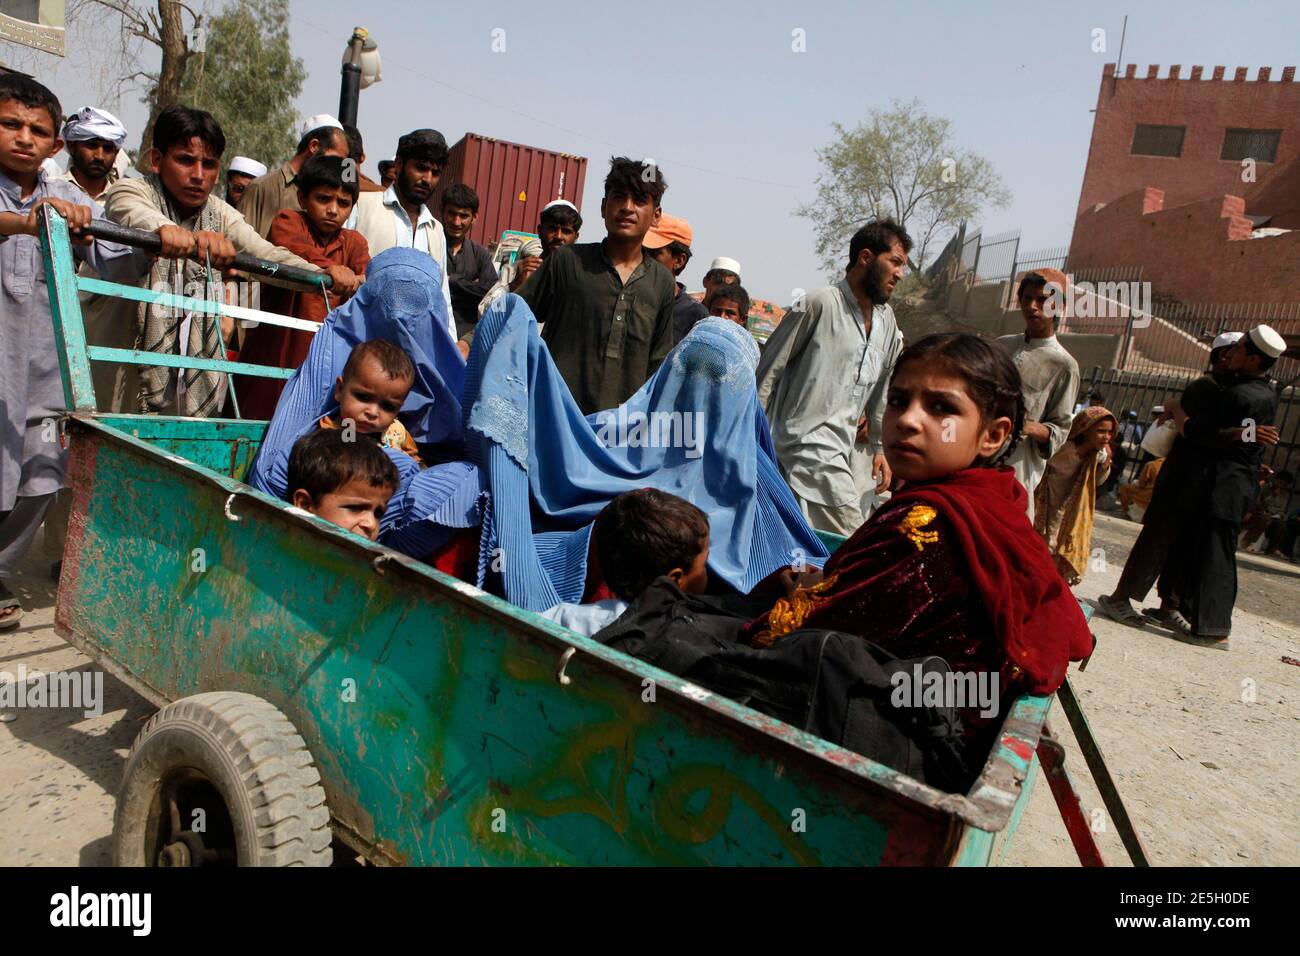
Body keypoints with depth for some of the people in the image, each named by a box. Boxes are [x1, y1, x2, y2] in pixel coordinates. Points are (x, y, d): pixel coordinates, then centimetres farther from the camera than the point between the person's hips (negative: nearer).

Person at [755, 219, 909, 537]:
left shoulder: (887, 320, 13)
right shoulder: (819, 305, -10)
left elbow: (882, 390, 22)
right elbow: (769, 372, -8)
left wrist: (881, 446, 18)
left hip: (844, 450, 8)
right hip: (809, 448, -7)